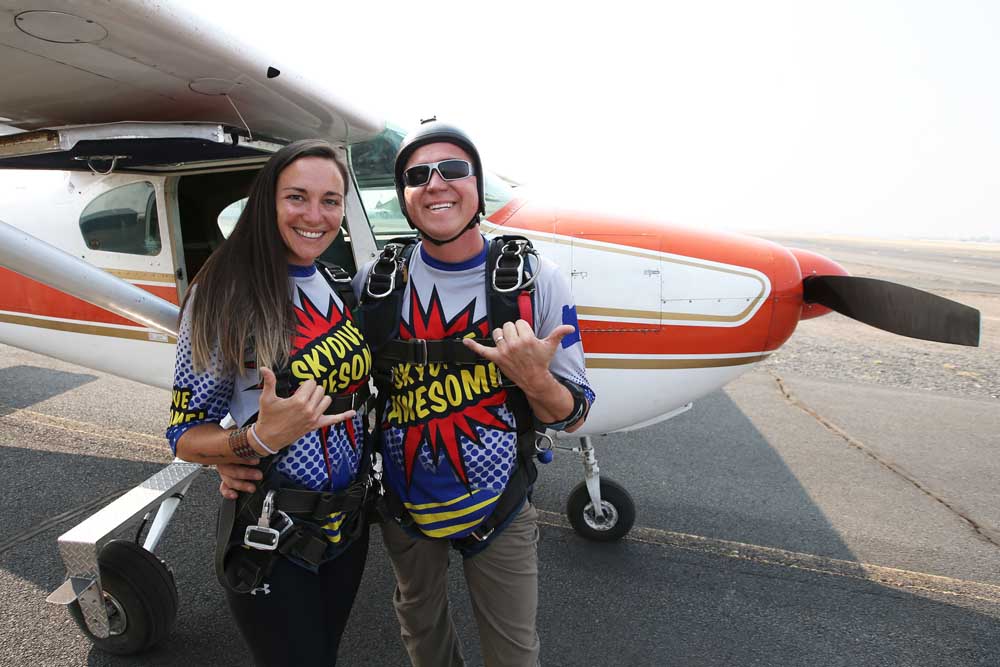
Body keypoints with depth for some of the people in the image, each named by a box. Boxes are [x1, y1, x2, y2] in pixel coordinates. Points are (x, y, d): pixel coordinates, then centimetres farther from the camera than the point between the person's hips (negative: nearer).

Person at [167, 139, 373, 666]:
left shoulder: (343, 290, 1)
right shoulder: (224, 297, -17)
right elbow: (184, 437, -12)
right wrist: (260, 439, -29)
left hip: (348, 523, 6)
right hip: (270, 539, -5)